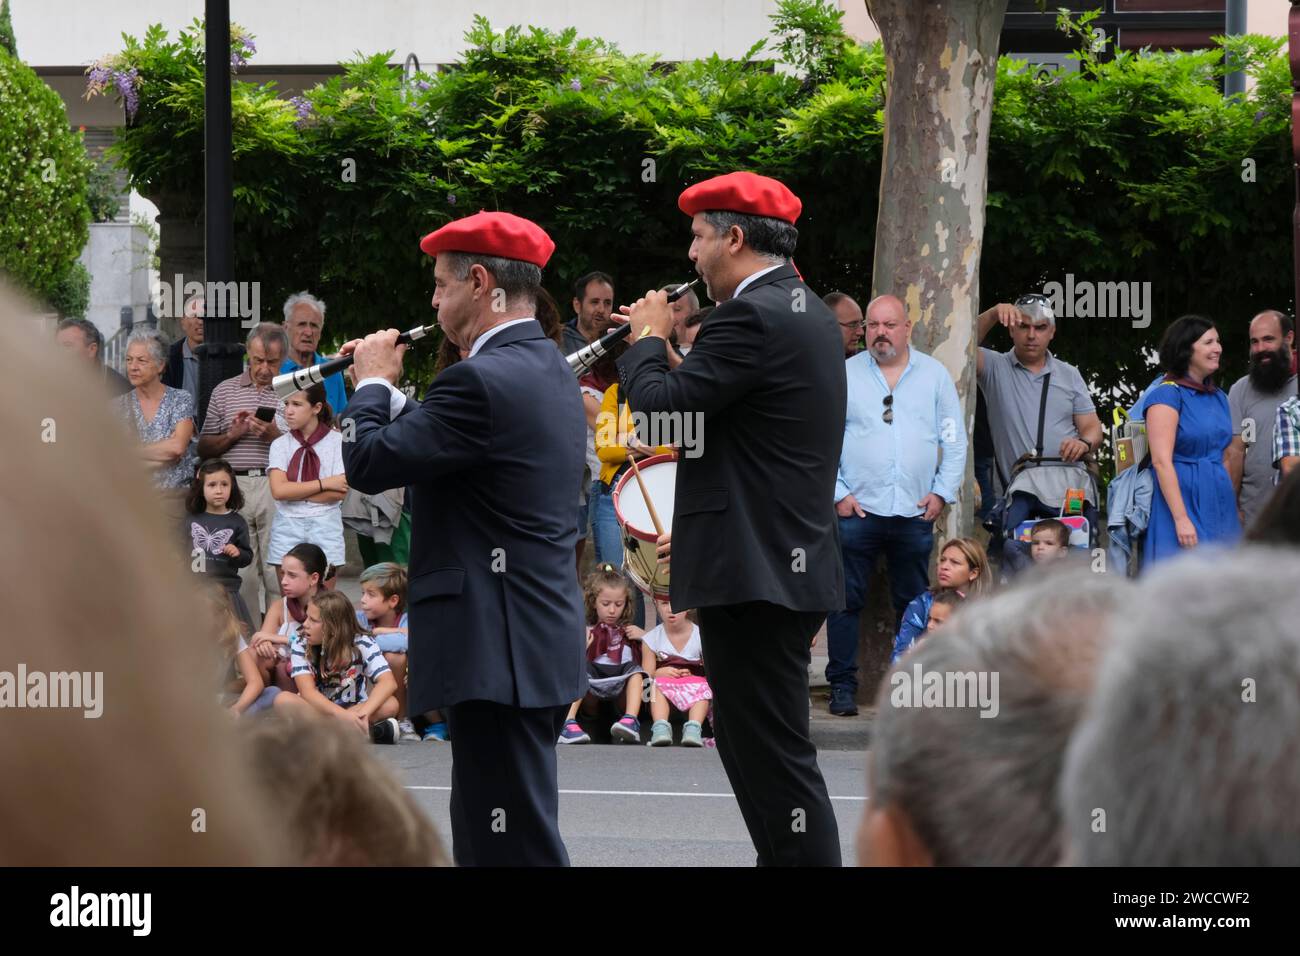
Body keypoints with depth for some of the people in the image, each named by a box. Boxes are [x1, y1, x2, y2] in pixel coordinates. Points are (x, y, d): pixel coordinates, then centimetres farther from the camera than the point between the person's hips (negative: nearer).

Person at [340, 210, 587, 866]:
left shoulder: (482, 380, -18)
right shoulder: (549, 370, 13)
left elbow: (368, 464, -15)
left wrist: (373, 383, 1)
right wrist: (386, 393, 15)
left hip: (497, 651, -10)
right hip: (544, 642, 10)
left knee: (514, 844, -9)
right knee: (486, 838, 16)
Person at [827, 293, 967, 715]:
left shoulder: (934, 375, 9)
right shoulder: (845, 375, 5)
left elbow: (954, 439, 11)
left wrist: (942, 491, 1)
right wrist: (837, 493, -5)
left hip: (916, 511, 1)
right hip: (856, 508, -1)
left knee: (914, 605, 5)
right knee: (846, 601, -4)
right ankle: (843, 687, 0)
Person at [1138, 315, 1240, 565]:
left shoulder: (1218, 398, 16)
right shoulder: (1167, 394, -8)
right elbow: (1161, 461, -15)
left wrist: (1235, 512, 13)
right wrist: (1181, 519, -22)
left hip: (1220, 503, 8)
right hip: (1182, 500, -8)